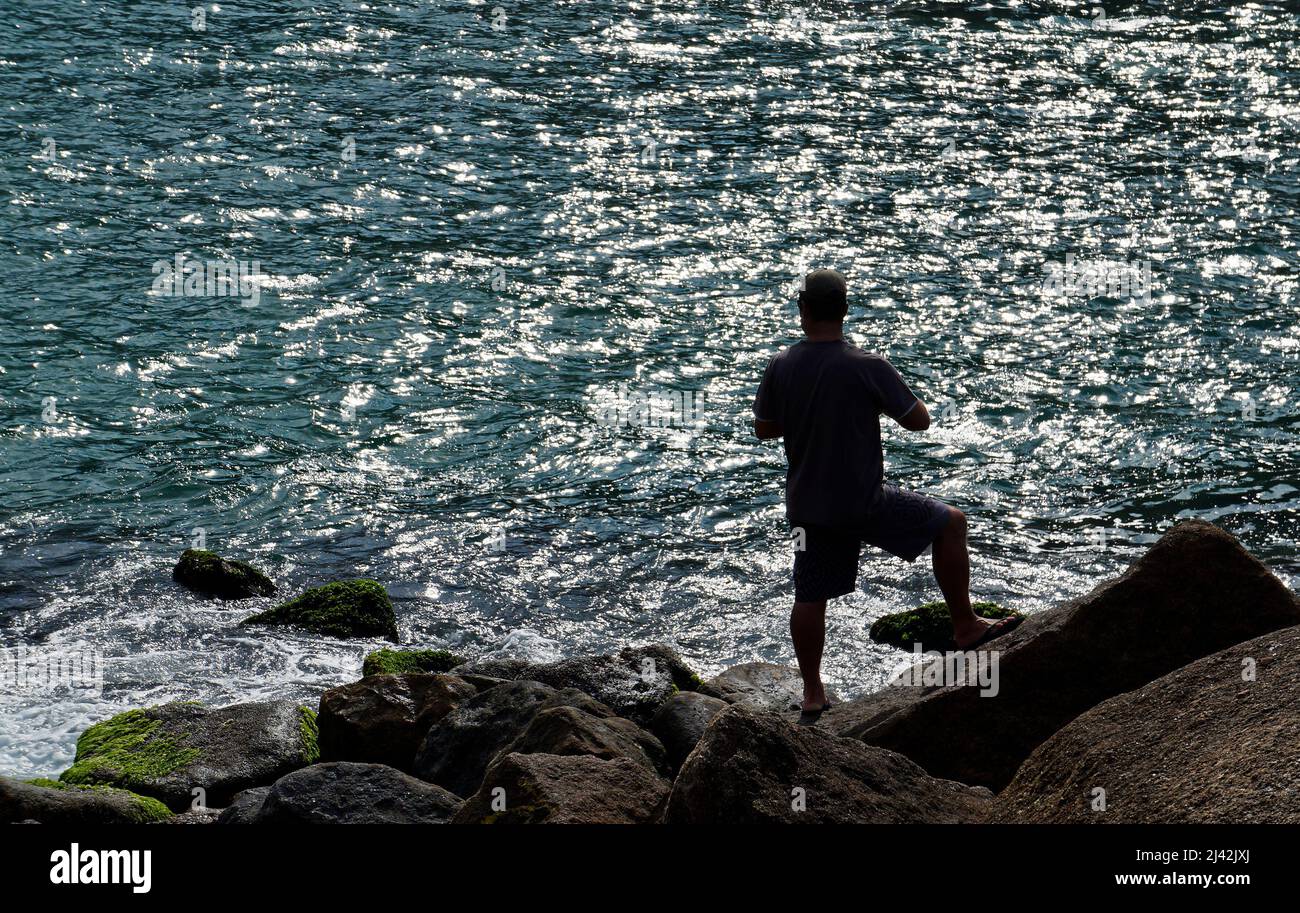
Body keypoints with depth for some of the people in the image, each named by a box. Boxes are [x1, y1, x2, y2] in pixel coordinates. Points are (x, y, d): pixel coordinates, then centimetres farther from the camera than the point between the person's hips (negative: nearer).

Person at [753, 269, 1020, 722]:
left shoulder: (781, 366, -4)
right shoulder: (867, 367, -16)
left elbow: (763, 428, 9)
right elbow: (919, 420, -6)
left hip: (808, 505, 5)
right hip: (864, 502, -4)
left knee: (810, 598, 15)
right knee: (950, 522, 11)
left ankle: (812, 693, 22)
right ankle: (965, 626, 15)